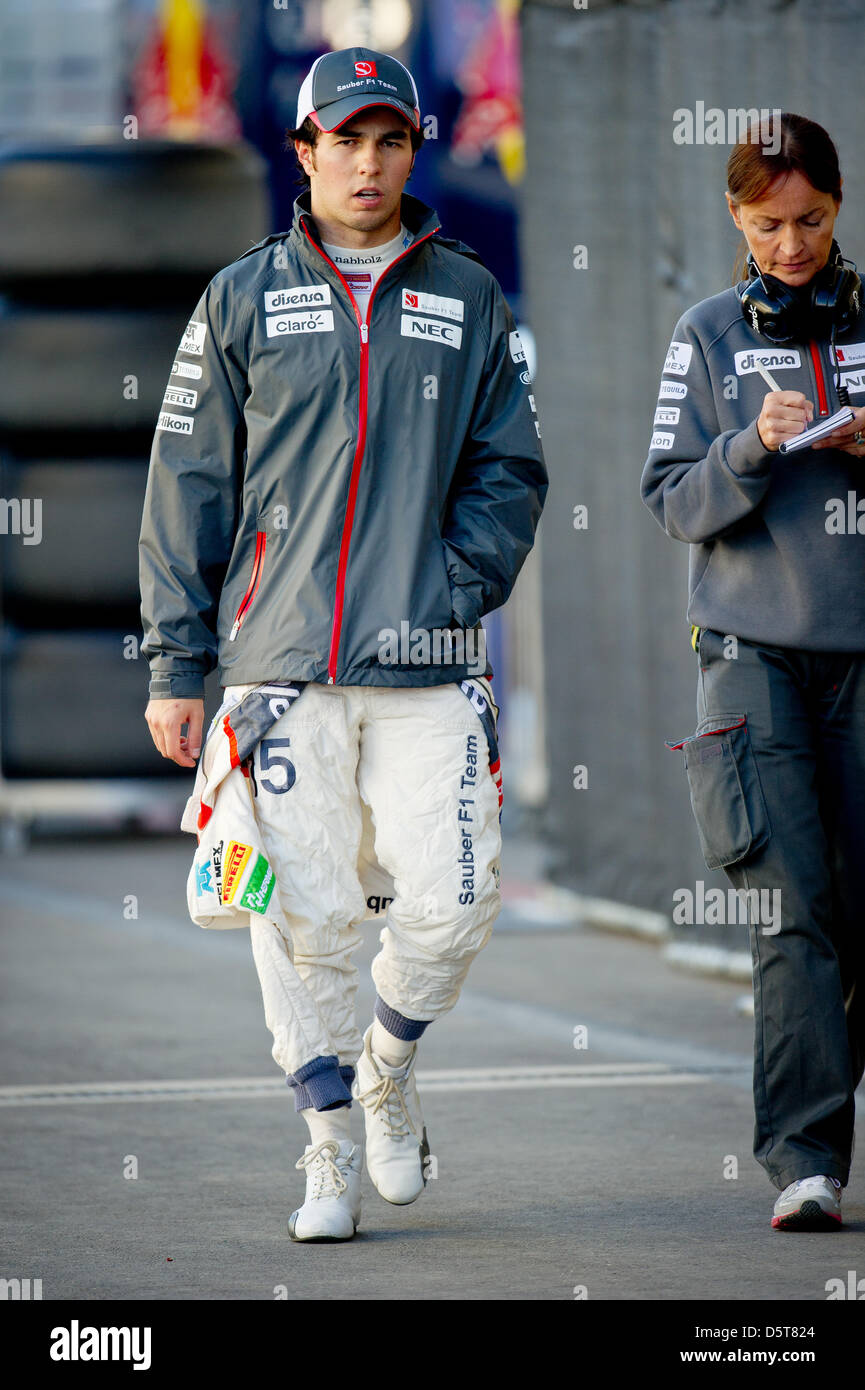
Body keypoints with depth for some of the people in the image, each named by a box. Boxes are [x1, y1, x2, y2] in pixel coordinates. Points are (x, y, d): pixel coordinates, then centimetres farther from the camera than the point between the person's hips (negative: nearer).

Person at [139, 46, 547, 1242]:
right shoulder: (244, 300, 8)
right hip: (282, 659, -1)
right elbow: (186, 489, 7)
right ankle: (330, 1146, 10)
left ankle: (386, 1068, 22)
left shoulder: (469, 301, 11)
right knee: (304, 915, -4)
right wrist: (176, 664, 2)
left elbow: (510, 469, 13)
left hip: (428, 666, 1)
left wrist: (459, 590, -4)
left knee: (451, 902, -7)